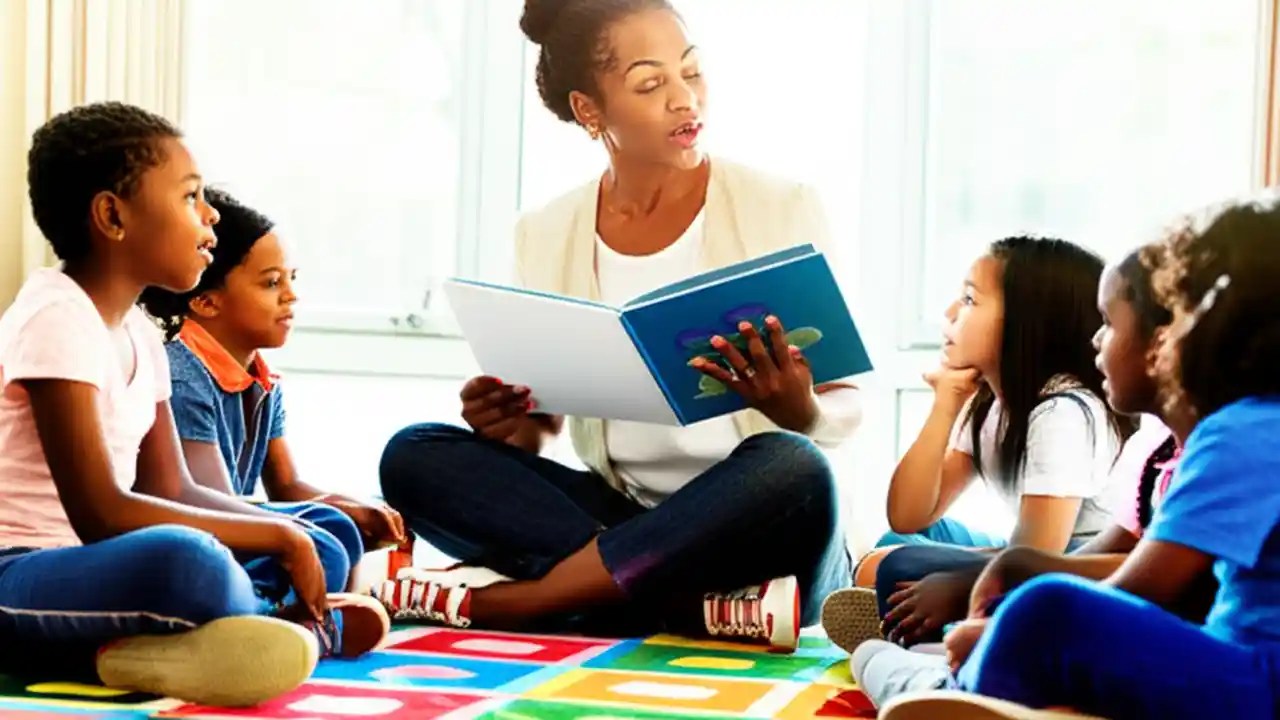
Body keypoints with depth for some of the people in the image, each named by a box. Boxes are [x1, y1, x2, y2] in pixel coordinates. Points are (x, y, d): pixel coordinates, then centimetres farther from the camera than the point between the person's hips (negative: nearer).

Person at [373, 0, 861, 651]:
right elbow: (537, 425, 9)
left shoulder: (781, 208, -3)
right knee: (414, 456, -16)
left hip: (755, 525, -3)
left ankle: (499, 601, -25)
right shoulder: (545, 236, 5)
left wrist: (798, 412, -26)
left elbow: (845, 409, -2)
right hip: (624, 516, 3)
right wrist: (504, 424, -15)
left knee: (791, 470, -36)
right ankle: (714, 606, -30)